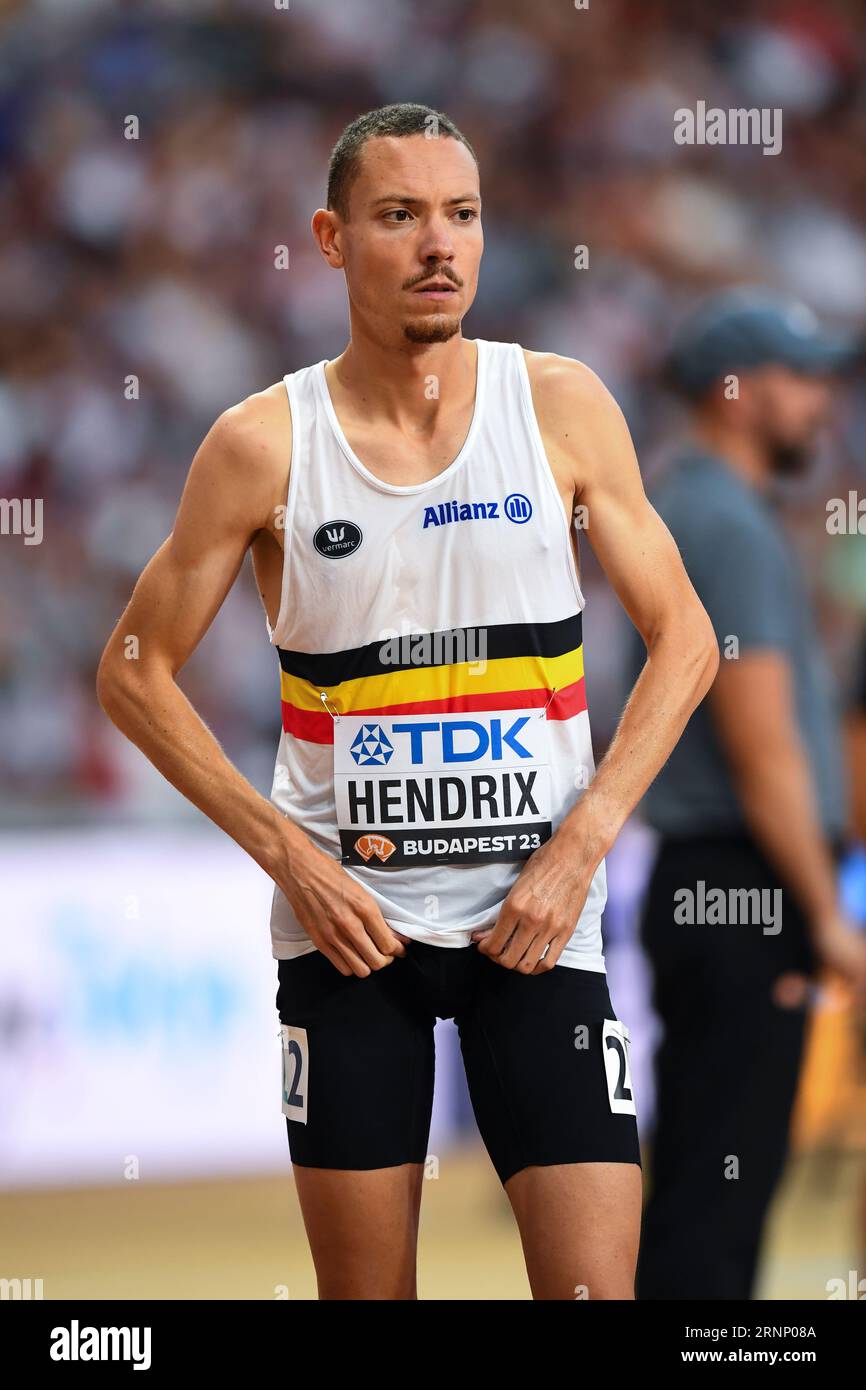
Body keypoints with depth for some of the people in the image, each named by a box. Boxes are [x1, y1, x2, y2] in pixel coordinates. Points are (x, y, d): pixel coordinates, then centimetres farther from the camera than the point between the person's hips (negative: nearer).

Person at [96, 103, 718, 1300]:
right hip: (348, 917, 0)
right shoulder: (264, 445, -3)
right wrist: (286, 852, -7)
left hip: (536, 916, 0)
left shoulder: (561, 406, 0)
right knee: (364, 1293, 5)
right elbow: (135, 673, 3)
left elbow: (682, 638, 5)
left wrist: (579, 846, -7)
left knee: (595, 1287, -9)